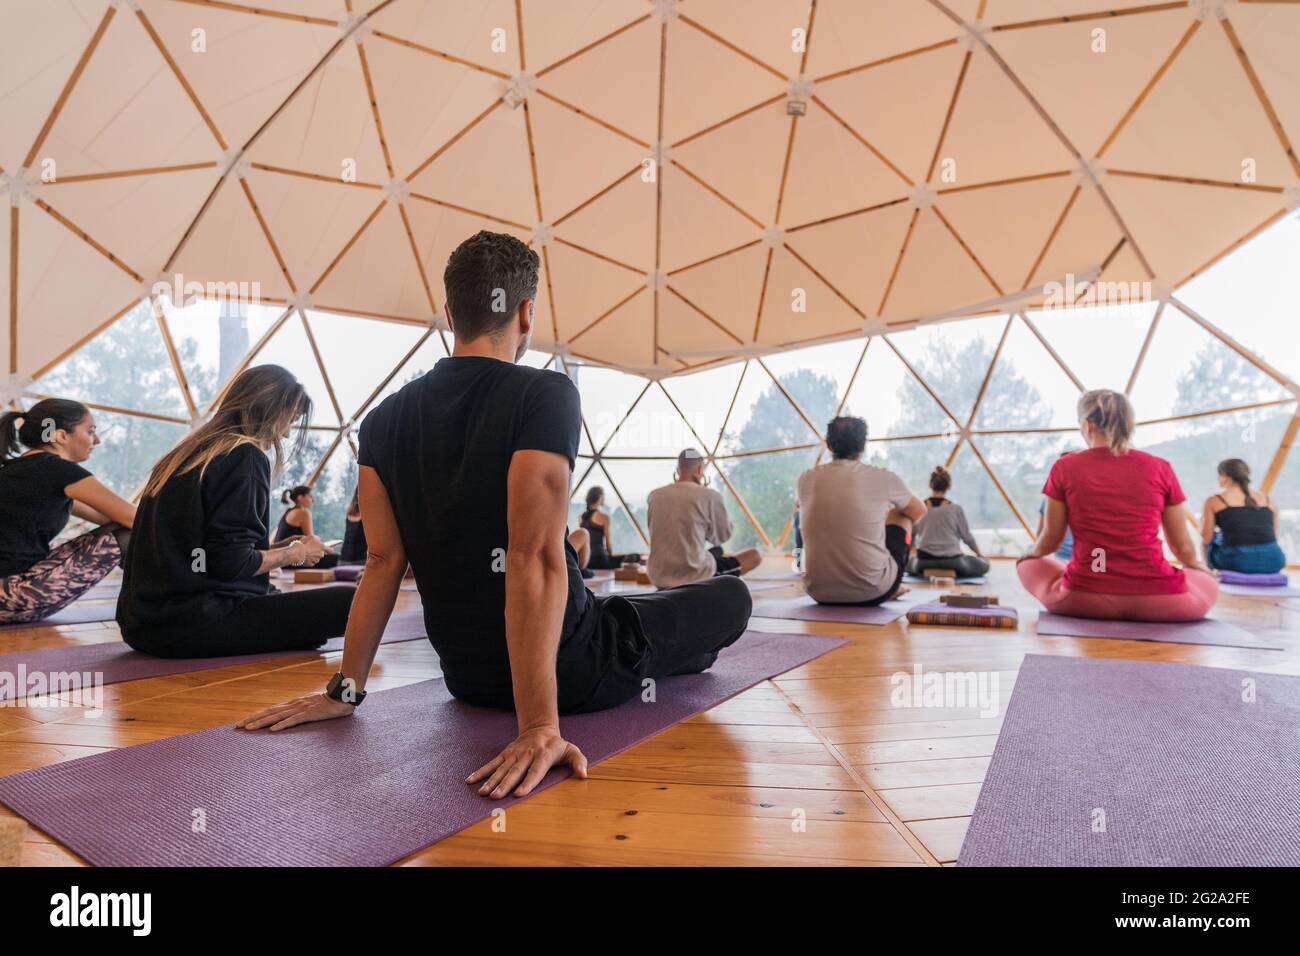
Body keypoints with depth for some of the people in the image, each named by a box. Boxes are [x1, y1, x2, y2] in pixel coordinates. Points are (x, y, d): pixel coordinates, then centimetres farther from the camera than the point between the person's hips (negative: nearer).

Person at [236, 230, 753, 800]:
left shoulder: (386, 420, -2)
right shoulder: (545, 395, -21)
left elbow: (384, 561, -3)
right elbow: (536, 559, -30)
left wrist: (345, 691, 3)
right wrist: (540, 725, -29)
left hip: (466, 676, 7)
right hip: (571, 671, -6)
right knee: (731, 597, 18)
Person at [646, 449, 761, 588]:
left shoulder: (655, 496, 0)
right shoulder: (710, 496, -12)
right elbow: (724, 535, 4)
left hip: (659, 577, 6)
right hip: (695, 577, -6)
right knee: (755, 555, 13)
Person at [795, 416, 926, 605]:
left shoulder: (806, 480, 1)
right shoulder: (883, 478, -6)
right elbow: (920, 512, 15)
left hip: (819, 592, 2)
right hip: (872, 593, -2)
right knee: (902, 516, 22)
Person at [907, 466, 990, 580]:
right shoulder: (955, 508, -9)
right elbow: (967, 537, 3)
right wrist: (979, 553, 23)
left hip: (924, 561, 2)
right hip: (952, 561, -2)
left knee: (908, 562, 34)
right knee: (984, 564, 24)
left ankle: (926, 572, 15)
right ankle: (952, 573, 13)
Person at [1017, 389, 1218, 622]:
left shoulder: (1065, 468, -1)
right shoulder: (1160, 468, 3)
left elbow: (1050, 541, 7)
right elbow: (1183, 546, 12)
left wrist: (1030, 553, 30)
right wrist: (1199, 566, 35)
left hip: (1086, 598, -2)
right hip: (1158, 600, 2)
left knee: (1029, 565, 27)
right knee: (1209, 583, 34)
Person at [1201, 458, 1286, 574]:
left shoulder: (1214, 501, 1)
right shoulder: (1268, 499, 12)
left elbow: (1206, 539, 3)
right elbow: (1273, 535, 18)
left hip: (1236, 563, -3)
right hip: (1273, 562, 3)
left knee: (1213, 537, 29)